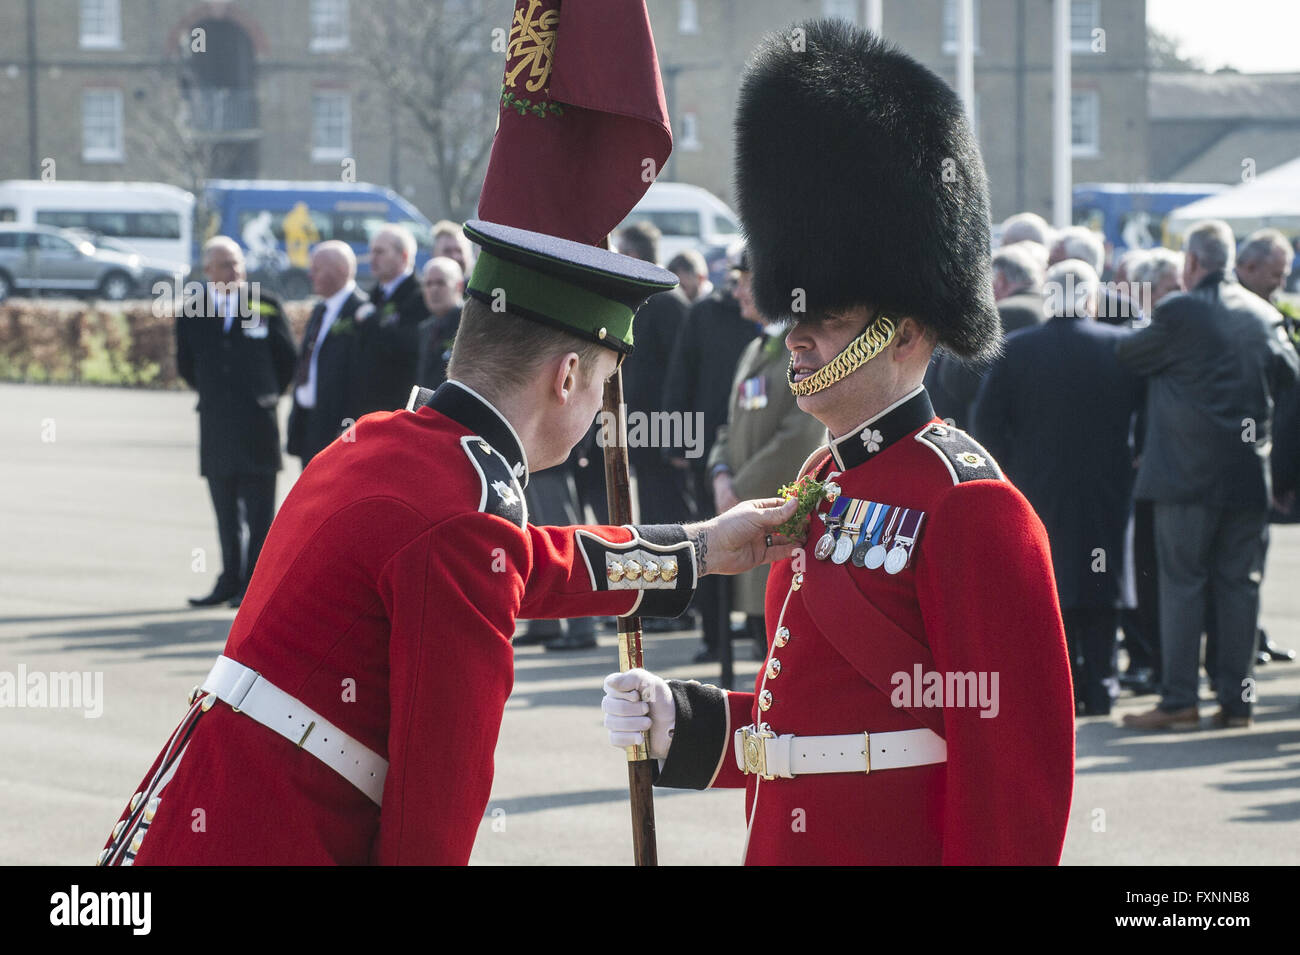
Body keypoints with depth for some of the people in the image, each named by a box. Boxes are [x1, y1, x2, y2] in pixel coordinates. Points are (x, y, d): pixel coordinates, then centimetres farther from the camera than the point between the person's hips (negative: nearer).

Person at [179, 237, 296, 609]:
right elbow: (186, 365, 17)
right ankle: (230, 581, 12)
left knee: (259, 510, -4)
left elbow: (287, 359, 10)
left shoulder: (266, 306, 1)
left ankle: (254, 584, -1)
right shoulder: (191, 313, 5)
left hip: (257, 422, -2)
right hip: (215, 423, 2)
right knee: (225, 510, 6)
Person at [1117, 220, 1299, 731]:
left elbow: (1126, 356, 1)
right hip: (1249, 473, 5)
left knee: (1181, 583, 0)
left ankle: (1180, 700, -3)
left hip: (1187, 473, -4)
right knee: (1239, 584, 8)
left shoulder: (1177, 313, -10)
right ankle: (1237, 698, 8)